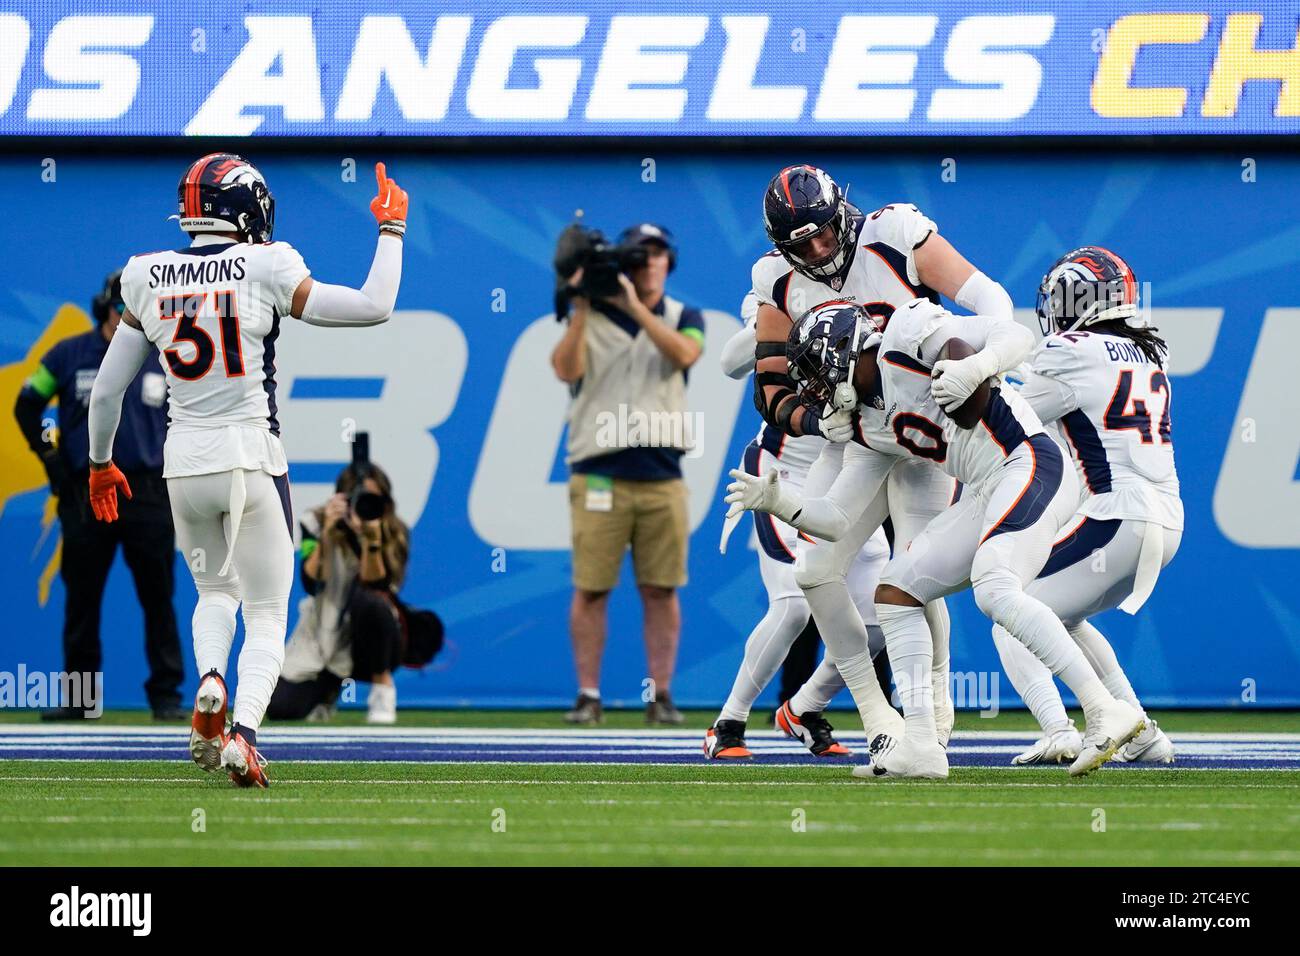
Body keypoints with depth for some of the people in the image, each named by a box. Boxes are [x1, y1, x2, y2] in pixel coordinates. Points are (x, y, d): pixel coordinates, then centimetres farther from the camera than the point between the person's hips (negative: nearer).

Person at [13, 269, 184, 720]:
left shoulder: (165, 361, 5)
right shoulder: (69, 356, 2)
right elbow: (27, 407, 9)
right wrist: (51, 458, 1)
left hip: (149, 492, 0)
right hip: (86, 492, 0)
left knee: (158, 595, -2)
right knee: (81, 597, 4)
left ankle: (166, 694, 2)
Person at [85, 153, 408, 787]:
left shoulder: (148, 281, 2)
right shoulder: (264, 271, -9)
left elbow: (106, 388, 8)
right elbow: (374, 307, -7)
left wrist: (100, 462, 24)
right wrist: (391, 230, 8)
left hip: (184, 460, 3)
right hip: (251, 457, -3)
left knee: (215, 590, 26)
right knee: (267, 613, 6)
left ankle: (209, 681, -4)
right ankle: (244, 731, -18)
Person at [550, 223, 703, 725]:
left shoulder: (683, 318, 11)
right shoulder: (591, 318, 8)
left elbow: (683, 353, -11)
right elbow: (566, 369, -9)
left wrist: (634, 307, -16)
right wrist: (582, 308, -16)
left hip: (662, 475, 1)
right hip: (599, 473, -1)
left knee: (661, 589, 1)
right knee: (591, 588, -3)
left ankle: (661, 694, 7)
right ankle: (588, 696, 2)